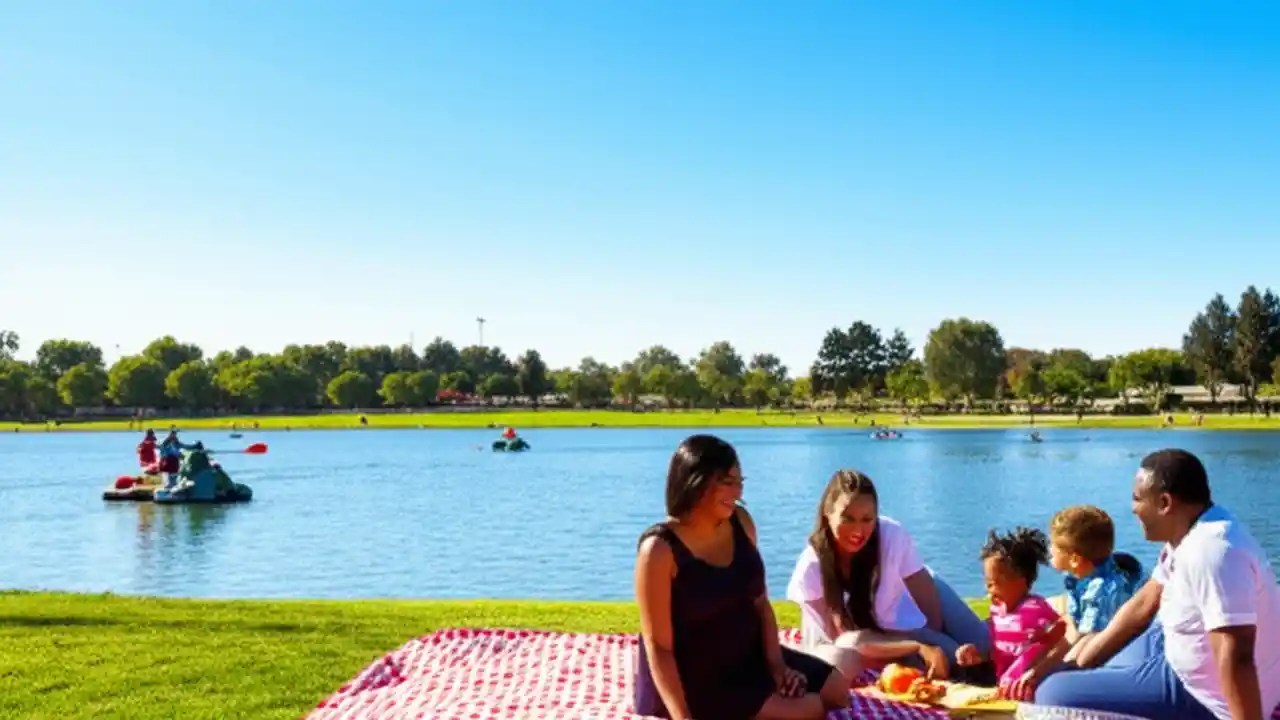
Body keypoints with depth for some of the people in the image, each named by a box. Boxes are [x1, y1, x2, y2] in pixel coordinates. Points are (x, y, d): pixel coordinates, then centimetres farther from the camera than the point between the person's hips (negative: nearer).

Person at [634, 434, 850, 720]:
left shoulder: (740, 522, -2)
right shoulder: (660, 549, -23)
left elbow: (759, 601, 5)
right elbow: (657, 645, -22)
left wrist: (777, 665, -7)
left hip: (748, 657, 7)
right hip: (693, 679, -7)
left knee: (836, 690, 4)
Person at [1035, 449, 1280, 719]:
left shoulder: (1210, 551, -30)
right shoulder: (1187, 533, 3)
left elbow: (1235, 657, -35)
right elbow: (1142, 605, 11)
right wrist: (1077, 665, 11)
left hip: (1203, 697, -10)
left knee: (1054, 694, -14)